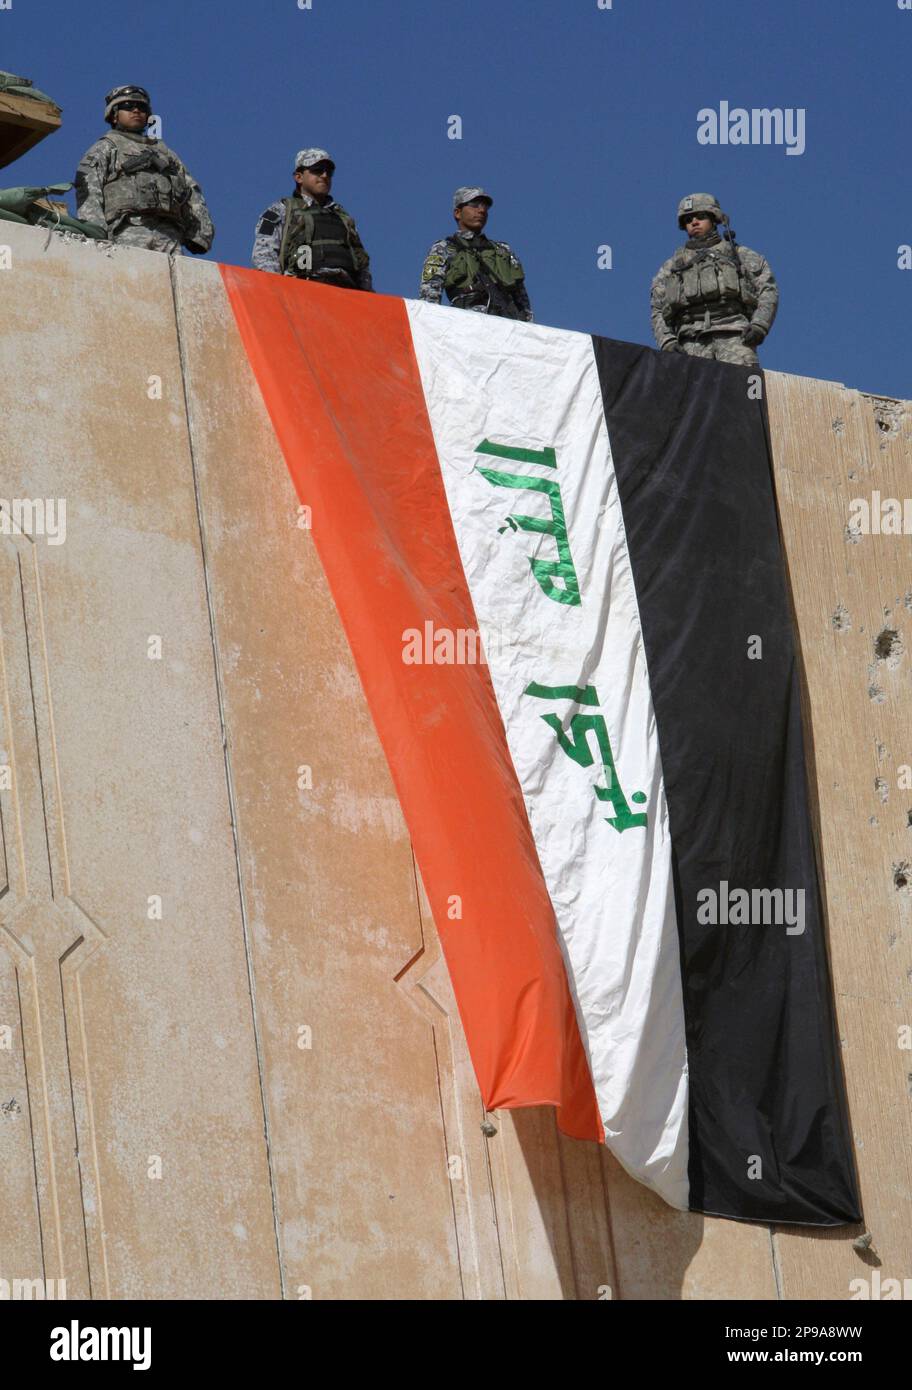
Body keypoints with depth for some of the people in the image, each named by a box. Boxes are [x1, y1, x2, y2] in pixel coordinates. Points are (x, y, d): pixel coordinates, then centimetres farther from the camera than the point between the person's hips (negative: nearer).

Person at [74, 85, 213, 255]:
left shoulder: (164, 152, 35)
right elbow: (88, 193, 5)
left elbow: (192, 192, 26)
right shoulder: (104, 149, 21)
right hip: (128, 229, -4)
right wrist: (96, 234, -13)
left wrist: (201, 233, 9)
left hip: (169, 234, 4)